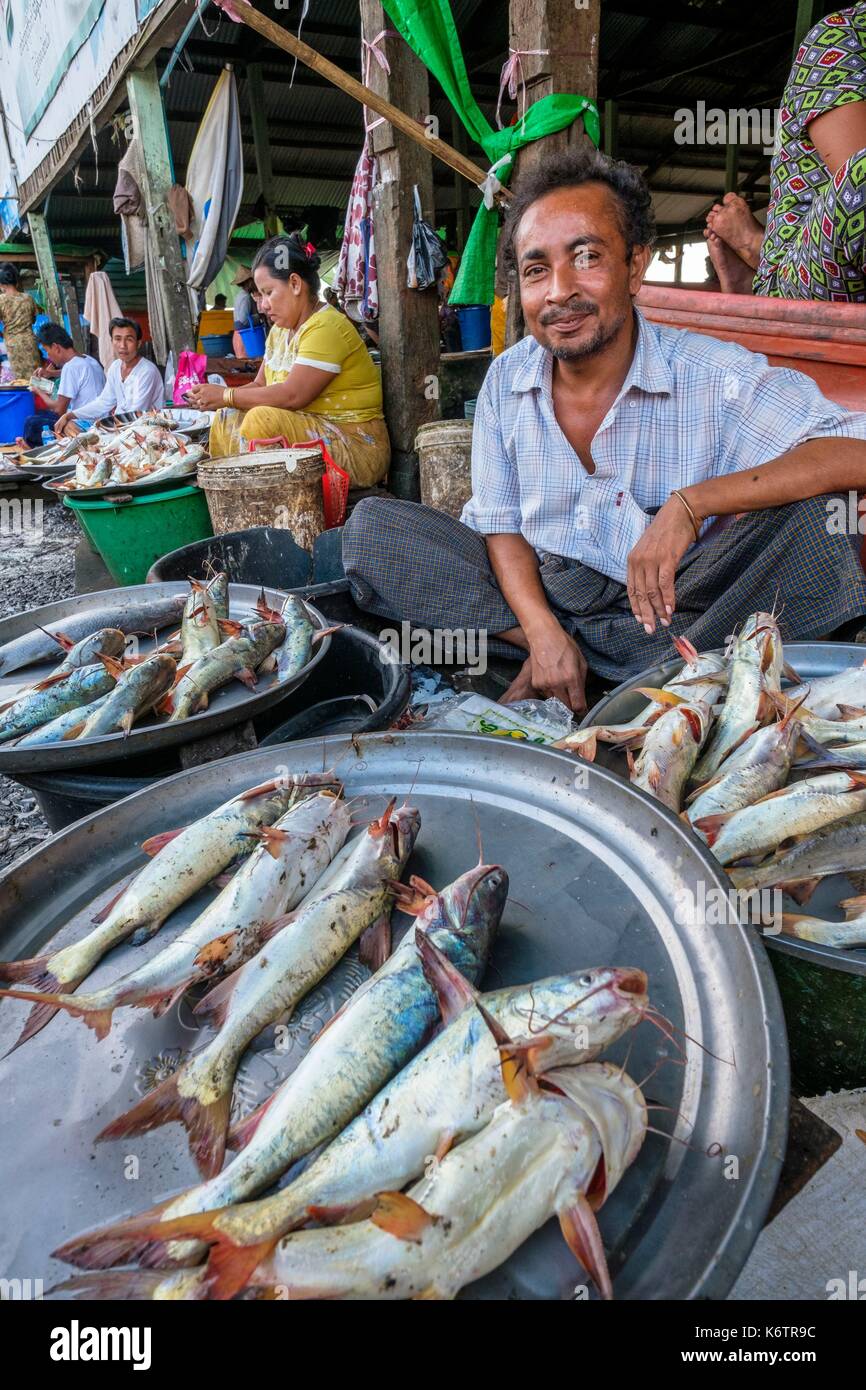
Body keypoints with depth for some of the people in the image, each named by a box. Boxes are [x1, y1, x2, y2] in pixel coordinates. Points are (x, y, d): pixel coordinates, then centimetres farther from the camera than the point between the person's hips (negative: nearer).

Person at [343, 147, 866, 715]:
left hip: (677, 603, -3)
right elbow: (499, 522, 1)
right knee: (372, 526, -13)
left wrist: (692, 503, -30)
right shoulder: (505, 381, 0)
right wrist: (542, 628, -17)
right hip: (540, 597, 4)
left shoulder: (716, 376, -13)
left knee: (817, 518, -26)